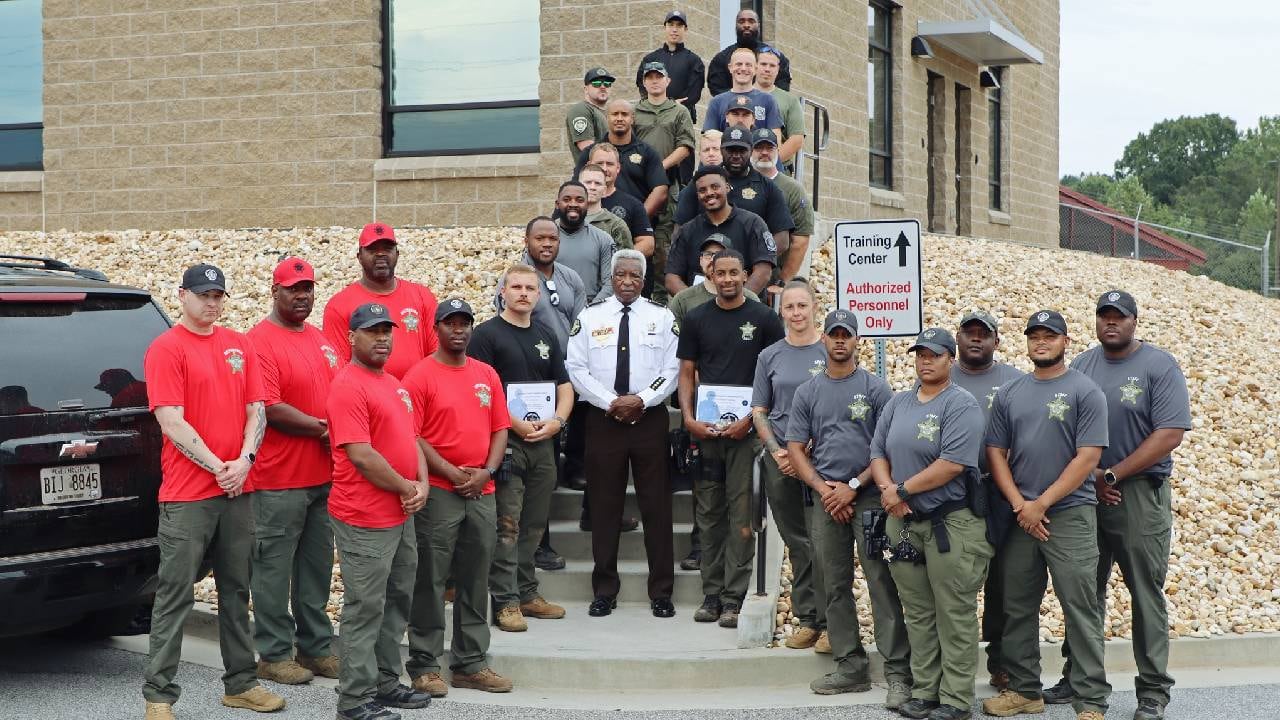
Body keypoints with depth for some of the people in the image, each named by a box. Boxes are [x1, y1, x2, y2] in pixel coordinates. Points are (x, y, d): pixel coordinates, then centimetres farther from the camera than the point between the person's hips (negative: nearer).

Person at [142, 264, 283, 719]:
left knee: (236, 591, 13)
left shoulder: (239, 345, 11)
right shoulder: (166, 349, -7)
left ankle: (240, 683, 23)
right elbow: (172, 422, -14)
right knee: (175, 595, -3)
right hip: (187, 494, -6)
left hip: (237, 491, 6)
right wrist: (217, 468, -15)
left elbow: (256, 410, 8)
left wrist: (244, 460, -8)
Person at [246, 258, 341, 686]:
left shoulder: (320, 340, 14)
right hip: (280, 479, -8)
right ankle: (273, 654, 7)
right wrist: (322, 429, -13)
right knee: (274, 568, 0)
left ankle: (316, 647, 22)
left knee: (317, 566, 13)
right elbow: (269, 409, -19)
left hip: (324, 475, 8)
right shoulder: (260, 341, -11)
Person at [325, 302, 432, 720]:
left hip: (401, 515, 9)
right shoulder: (348, 387, -15)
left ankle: (386, 683, 27)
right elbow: (360, 455, -21)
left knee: (397, 603, 16)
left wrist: (422, 484, 1)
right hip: (365, 519, -9)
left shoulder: (393, 384, 15)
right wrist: (406, 488, -12)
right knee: (366, 608, -4)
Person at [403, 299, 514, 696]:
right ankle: (424, 665, 5)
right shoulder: (420, 376, -6)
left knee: (475, 581, 10)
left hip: (482, 492, 5)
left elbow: (500, 429, 12)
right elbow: (411, 436, -11)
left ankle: (471, 663, 19)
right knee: (430, 581, -1)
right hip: (438, 493, -5)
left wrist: (486, 471, -4)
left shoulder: (487, 375, 11)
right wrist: (452, 473, -14)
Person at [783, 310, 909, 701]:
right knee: (836, 587, 7)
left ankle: (898, 671, -7)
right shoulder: (807, 392, 11)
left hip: (870, 497, -4)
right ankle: (851, 667, 15)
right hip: (825, 500, 4)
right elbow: (796, 448, 9)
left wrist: (853, 486, -11)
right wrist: (822, 487, -6)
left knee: (882, 583, -8)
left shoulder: (876, 388, 1)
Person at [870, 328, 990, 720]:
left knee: (954, 617, -1)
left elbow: (953, 464, -19)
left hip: (951, 524, -6)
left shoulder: (961, 405, -9)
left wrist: (903, 489, -13)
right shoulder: (898, 404, 13)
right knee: (917, 615, 12)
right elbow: (878, 452, 13)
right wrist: (888, 489, -7)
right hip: (903, 522, 7)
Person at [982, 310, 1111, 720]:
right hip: (1019, 516, 5)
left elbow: (1088, 457, -9)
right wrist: (1019, 505, -5)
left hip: (1070, 515, -5)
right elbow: (996, 453, 9)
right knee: (1017, 608, 10)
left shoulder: (1085, 391, -3)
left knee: (1080, 610, -5)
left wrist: (1042, 504, -12)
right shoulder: (1008, 394, 11)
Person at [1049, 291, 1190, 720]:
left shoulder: (1159, 367, -4)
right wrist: (1087, 477, -5)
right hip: (1082, 493, 4)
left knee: (1146, 594, -1)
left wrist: (1111, 476, -12)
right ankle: (1077, 678, 21)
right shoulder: (1080, 367, 9)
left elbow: (1170, 435, -12)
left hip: (1139, 495, -4)